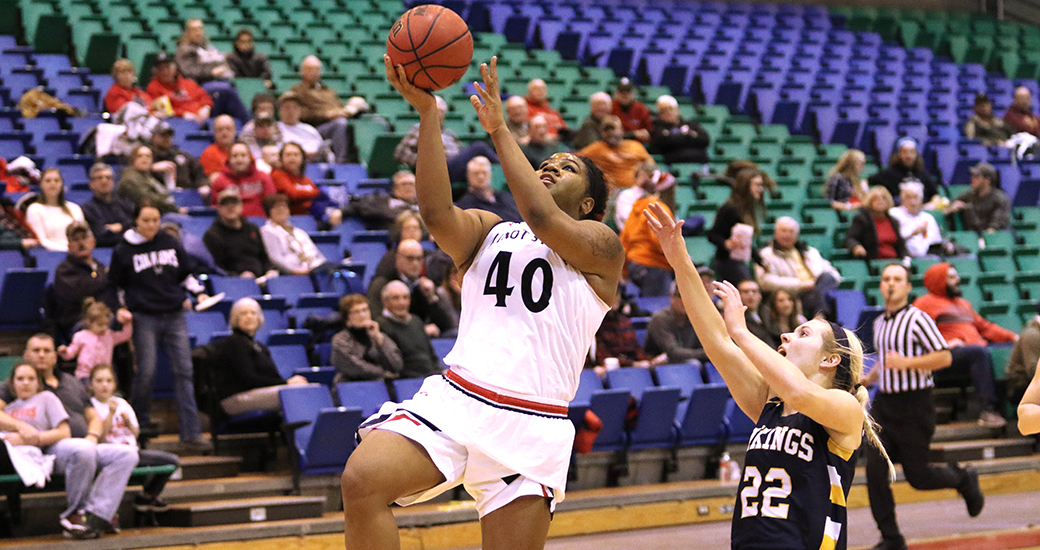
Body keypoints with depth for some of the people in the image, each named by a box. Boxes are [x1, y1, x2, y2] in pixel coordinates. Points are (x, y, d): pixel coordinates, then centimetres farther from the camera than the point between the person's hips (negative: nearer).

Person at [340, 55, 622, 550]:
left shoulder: (601, 246, 9)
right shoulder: (487, 231, 19)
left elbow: (540, 218, -12)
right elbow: (437, 212, -4)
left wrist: (499, 130, -6)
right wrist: (427, 111, -11)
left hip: (530, 426, -2)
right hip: (455, 398, 2)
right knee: (362, 479, -25)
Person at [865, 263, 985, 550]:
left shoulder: (918, 319, -11)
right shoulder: (879, 323, 13)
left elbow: (944, 357, -16)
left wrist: (906, 363, -24)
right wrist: (867, 379, 11)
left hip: (915, 405, -6)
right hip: (884, 404, 6)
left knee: (917, 475, 2)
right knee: (875, 472, -6)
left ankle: (964, 479, 33)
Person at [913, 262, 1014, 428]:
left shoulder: (963, 303, 34)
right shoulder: (926, 303, 10)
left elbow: (984, 327, 34)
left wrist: (1012, 336, 20)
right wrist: (944, 343, -14)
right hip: (951, 353, -7)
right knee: (980, 352, -37)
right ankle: (988, 410, -42)